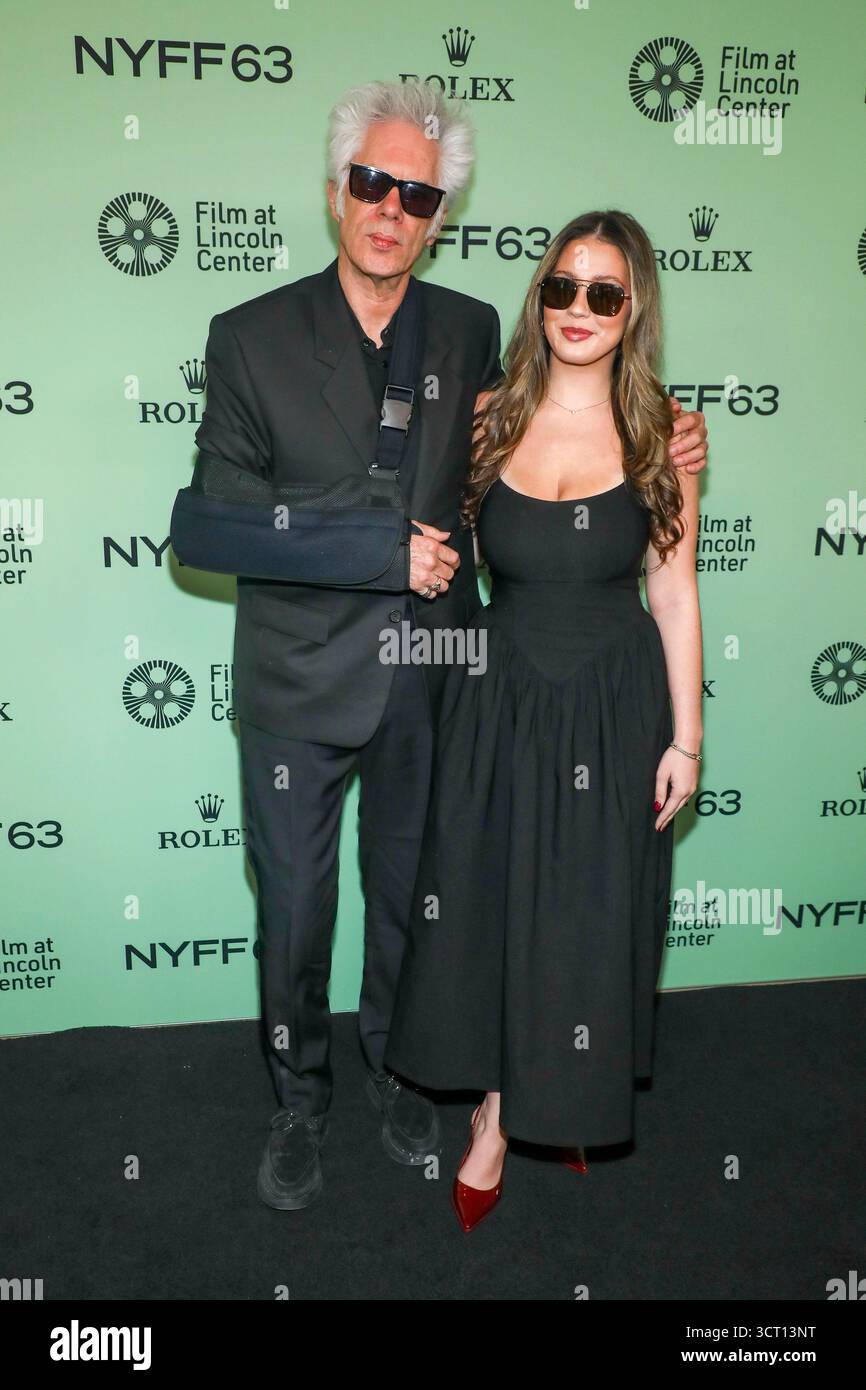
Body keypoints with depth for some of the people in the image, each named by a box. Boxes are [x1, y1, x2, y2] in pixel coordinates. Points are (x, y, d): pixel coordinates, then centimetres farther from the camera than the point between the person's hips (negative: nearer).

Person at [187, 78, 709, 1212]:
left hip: (427, 678, 2)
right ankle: (301, 1098, 37)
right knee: (293, 906, 12)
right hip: (301, 682, -2)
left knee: (409, 893, 18)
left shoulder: (471, 331, 1)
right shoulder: (251, 337, -7)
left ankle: (396, 1070, 43)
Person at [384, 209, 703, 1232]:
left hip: (616, 706, -1)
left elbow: (674, 593, -3)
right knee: (487, 900, 9)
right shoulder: (489, 416, -2)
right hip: (500, 697, 1)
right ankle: (498, 1110, 32)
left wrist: (684, 736, -3)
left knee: (592, 911, 10)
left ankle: (573, 1099, 39)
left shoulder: (660, 433, -5)